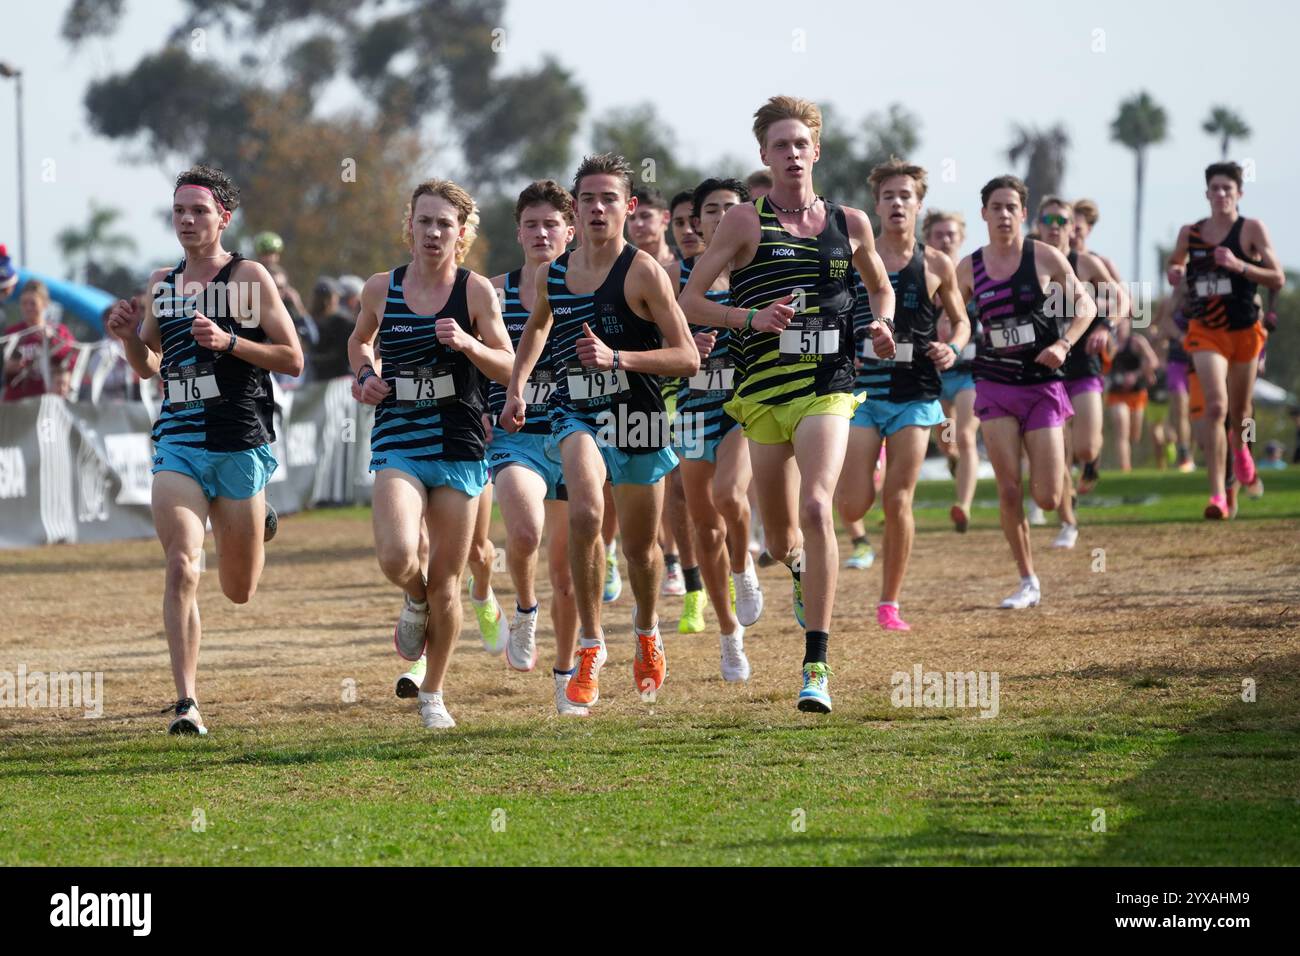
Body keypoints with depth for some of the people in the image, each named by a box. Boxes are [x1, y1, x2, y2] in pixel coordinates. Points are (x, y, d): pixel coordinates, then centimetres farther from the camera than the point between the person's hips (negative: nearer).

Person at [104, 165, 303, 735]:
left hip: (240, 445, -2)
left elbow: (293, 360, -4)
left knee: (239, 592, 10)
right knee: (182, 567, -18)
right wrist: (129, 338, 1)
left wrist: (228, 342, -17)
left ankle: (260, 526, 46)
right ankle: (186, 701, -19)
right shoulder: (162, 283, 11)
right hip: (177, 445, 2)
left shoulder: (249, 277, -3)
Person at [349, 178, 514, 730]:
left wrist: (468, 344, -16)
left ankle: (433, 694, 23)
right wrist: (366, 374, 3)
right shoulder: (381, 290, 3)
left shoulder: (476, 291, -1)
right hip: (397, 442, 0)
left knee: (446, 583, 4)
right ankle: (414, 600, 13)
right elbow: (360, 341, 24)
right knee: (397, 557, -24)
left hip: (459, 446, 0)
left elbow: (509, 369, 2)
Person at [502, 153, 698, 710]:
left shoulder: (643, 272, -10)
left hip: (638, 419, -1)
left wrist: (617, 358, -24)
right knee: (586, 513, -29)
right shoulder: (553, 275, 5)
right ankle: (591, 645, -19)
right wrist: (517, 387, 16)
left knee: (639, 548, 14)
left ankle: (647, 630, 47)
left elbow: (687, 357, -13)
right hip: (576, 414, 1)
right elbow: (537, 327, 28)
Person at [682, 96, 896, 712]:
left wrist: (881, 325, 5)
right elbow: (689, 302, 0)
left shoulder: (850, 223, 8)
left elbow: (880, 287, 26)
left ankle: (816, 665, -22)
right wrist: (751, 317, -15)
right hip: (764, 389, 1)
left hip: (827, 387, -1)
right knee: (780, 540, 9)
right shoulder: (746, 222, 2)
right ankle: (803, 569, 51)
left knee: (816, 506, -22)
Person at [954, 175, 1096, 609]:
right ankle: (1028, 582, 8)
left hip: (1042, 384, -2)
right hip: (995, 385, 2)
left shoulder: (1046, 258, -4)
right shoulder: (969, 269, 2)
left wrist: (1063, 344, -14)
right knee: (1009, 492, -5)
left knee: (1047, 499, -5)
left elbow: (1085, 305, 3)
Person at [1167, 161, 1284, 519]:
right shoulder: (1190, 233, 3)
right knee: (1215, 405, -21)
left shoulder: (1252, 229, -6)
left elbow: (1277, 279, -10)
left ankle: (1239, 448, 54)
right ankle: (1217, 494, -23)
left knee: (1239, 415, 15)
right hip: (1205, 330, 0)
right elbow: (1175, 262, 24)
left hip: (1245, 331, 0)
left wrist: (1239, 265, -24)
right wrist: (1174, 272, 0)